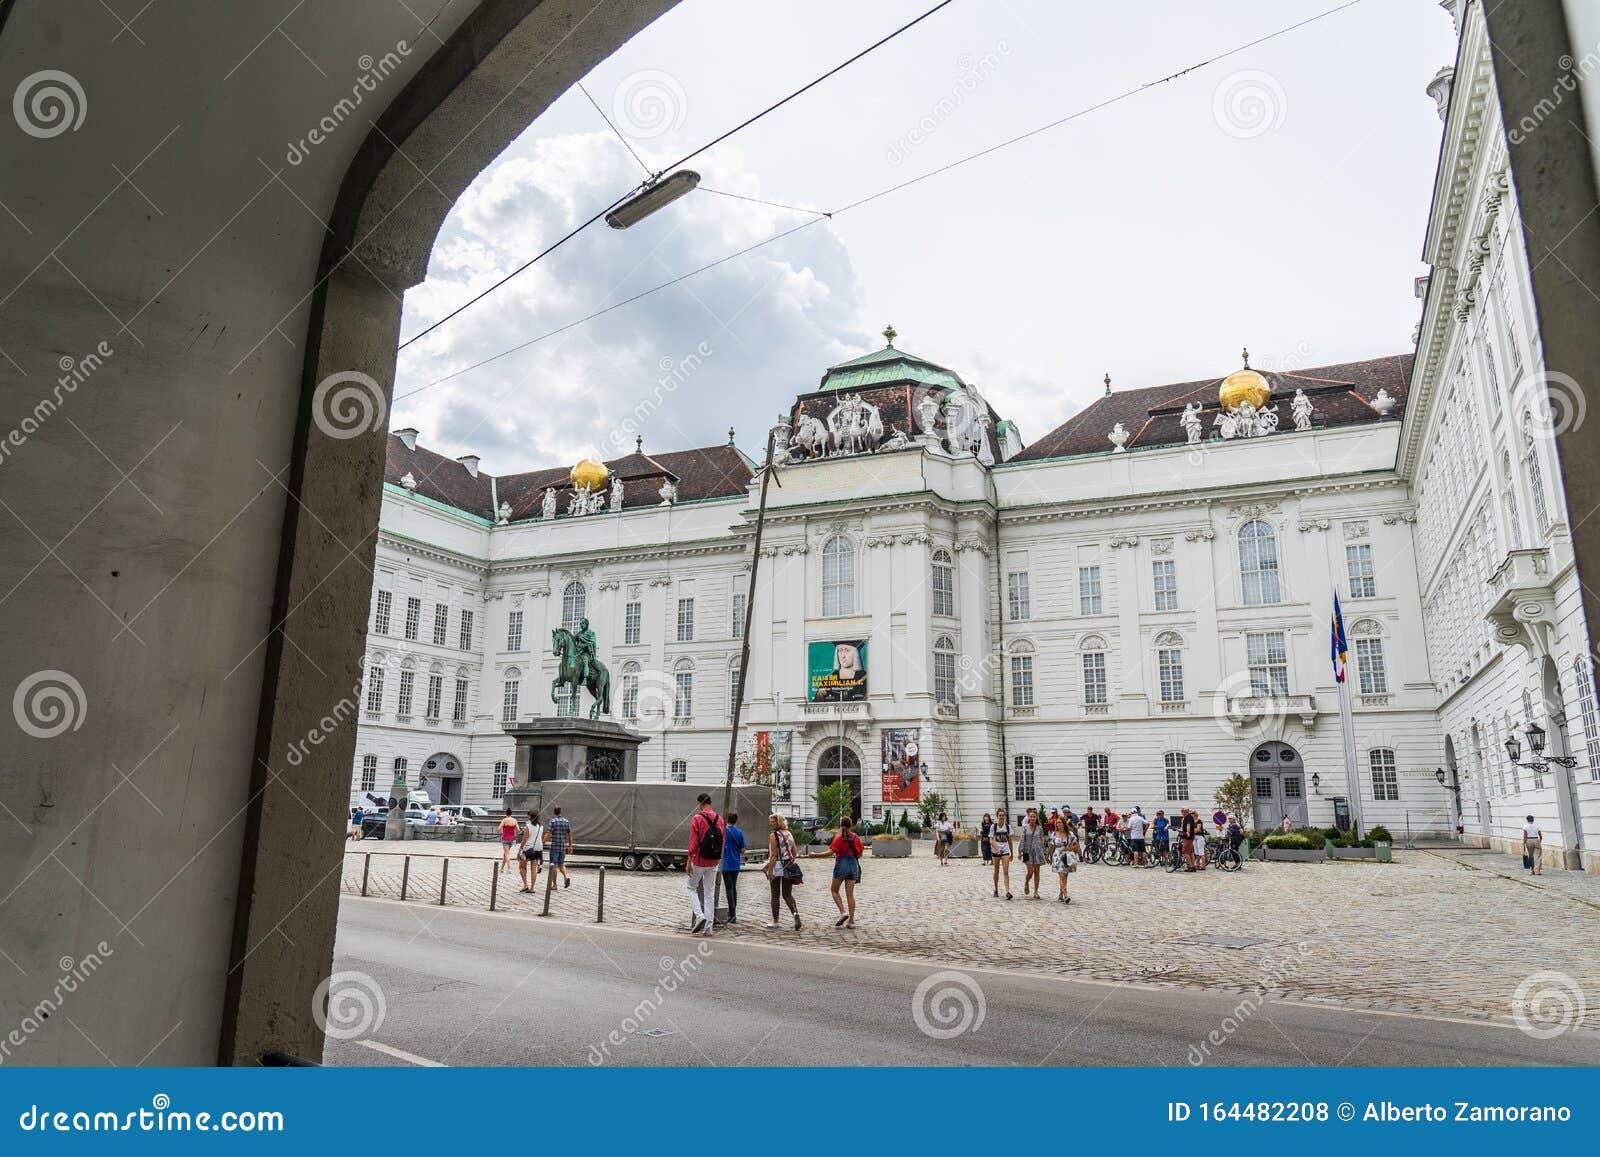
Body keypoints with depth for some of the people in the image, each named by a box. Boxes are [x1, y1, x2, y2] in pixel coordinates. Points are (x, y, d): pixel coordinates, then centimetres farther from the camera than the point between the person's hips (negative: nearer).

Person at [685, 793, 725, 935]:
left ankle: (699, 915, -5)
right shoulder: (719, 819, 4)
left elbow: (693, 842, -15)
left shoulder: (697, 818, -12)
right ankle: (708, 927, 10)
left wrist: (689, 862, -11)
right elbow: (722, 841, 8)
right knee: (710, 893, 10)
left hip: (699, 861, -5)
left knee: (691, 887, 14)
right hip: (714, 862, 5)